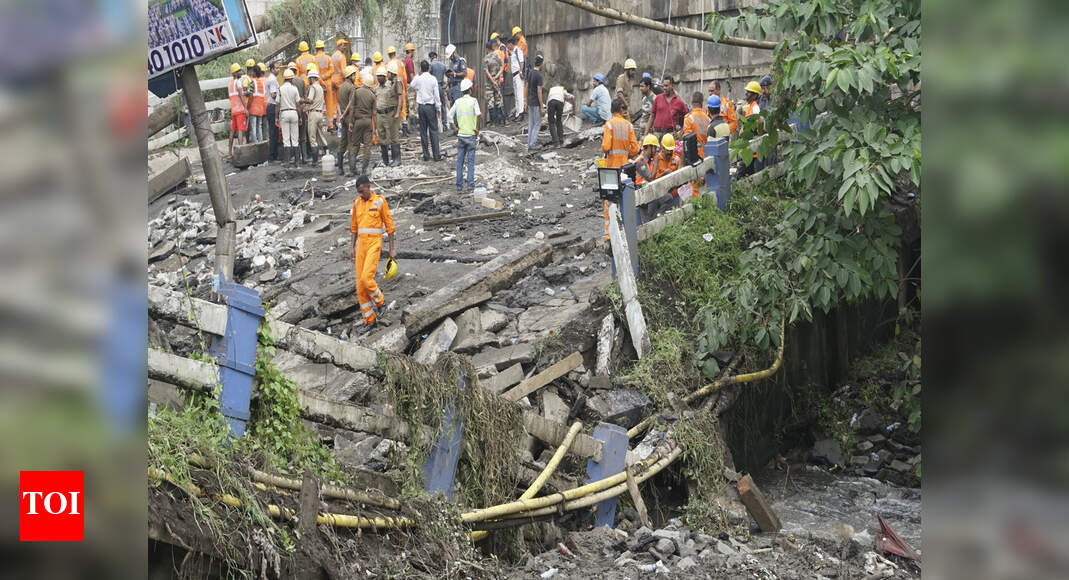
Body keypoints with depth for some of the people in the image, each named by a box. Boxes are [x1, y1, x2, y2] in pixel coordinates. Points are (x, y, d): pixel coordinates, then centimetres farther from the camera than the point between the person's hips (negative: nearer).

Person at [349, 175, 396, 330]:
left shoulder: (380, 201, -6)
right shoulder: (357, 203, 10)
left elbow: (389, 225, -2)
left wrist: (392, 248, -2)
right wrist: (352, 247, 14)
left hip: (375, 244, -5)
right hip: (361, 244, 5)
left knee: (366, 279, -20)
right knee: (360, 284, 1)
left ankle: (379, 300, 12)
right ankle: (369, 319, 12)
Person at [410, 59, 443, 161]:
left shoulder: (417, 79, -3)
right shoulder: (433, 79, -6)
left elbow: (411, 87, 18)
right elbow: (436, 94, -5)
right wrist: (438, 107, 3)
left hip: (421, 106, 2)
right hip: (431, 106, -2)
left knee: (423, 130, 7)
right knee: (433, 130, 1)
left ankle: (426, 154, 7)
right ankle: (436, 155, -2)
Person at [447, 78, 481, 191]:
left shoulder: (457, 101, 4)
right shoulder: (473, 101, -6)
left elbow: (450, 116, 0)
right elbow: (478, 115, -18)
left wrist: (456, 128, 6)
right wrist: (477, 129, -8)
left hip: (461, 134, 3)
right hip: (471, 135, -3)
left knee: (460, 161, 8)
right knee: (471, 160, 2)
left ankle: (459, 185, 8)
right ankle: (470, 184, -1)